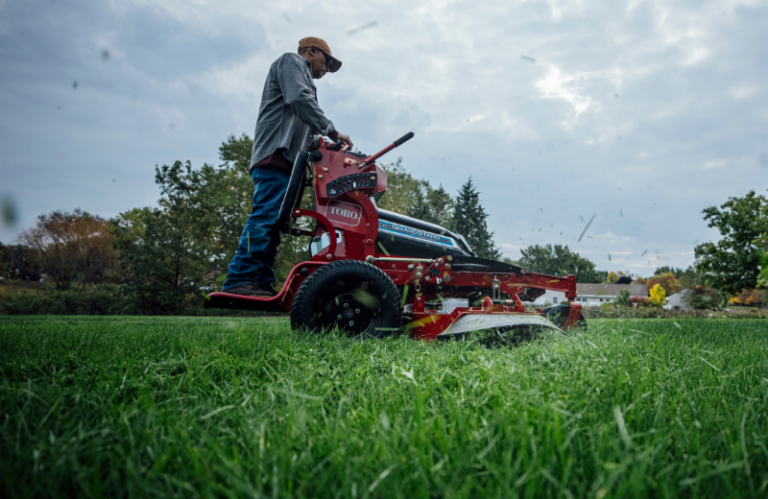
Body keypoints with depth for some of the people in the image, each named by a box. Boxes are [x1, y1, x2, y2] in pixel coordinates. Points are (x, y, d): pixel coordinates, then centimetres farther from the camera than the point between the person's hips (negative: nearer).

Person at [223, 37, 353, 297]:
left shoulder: (304, 80, 38)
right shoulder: (292, 62, 12)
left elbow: (304, 132, 26)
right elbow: (300, 99, -9)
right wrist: (332, 131, -10)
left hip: (286, 161, 10)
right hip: (276, 153, -10)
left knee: (272, 222, -1)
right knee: (266, 216, -20)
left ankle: (262, 284, -7)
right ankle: (240, 280, -26)